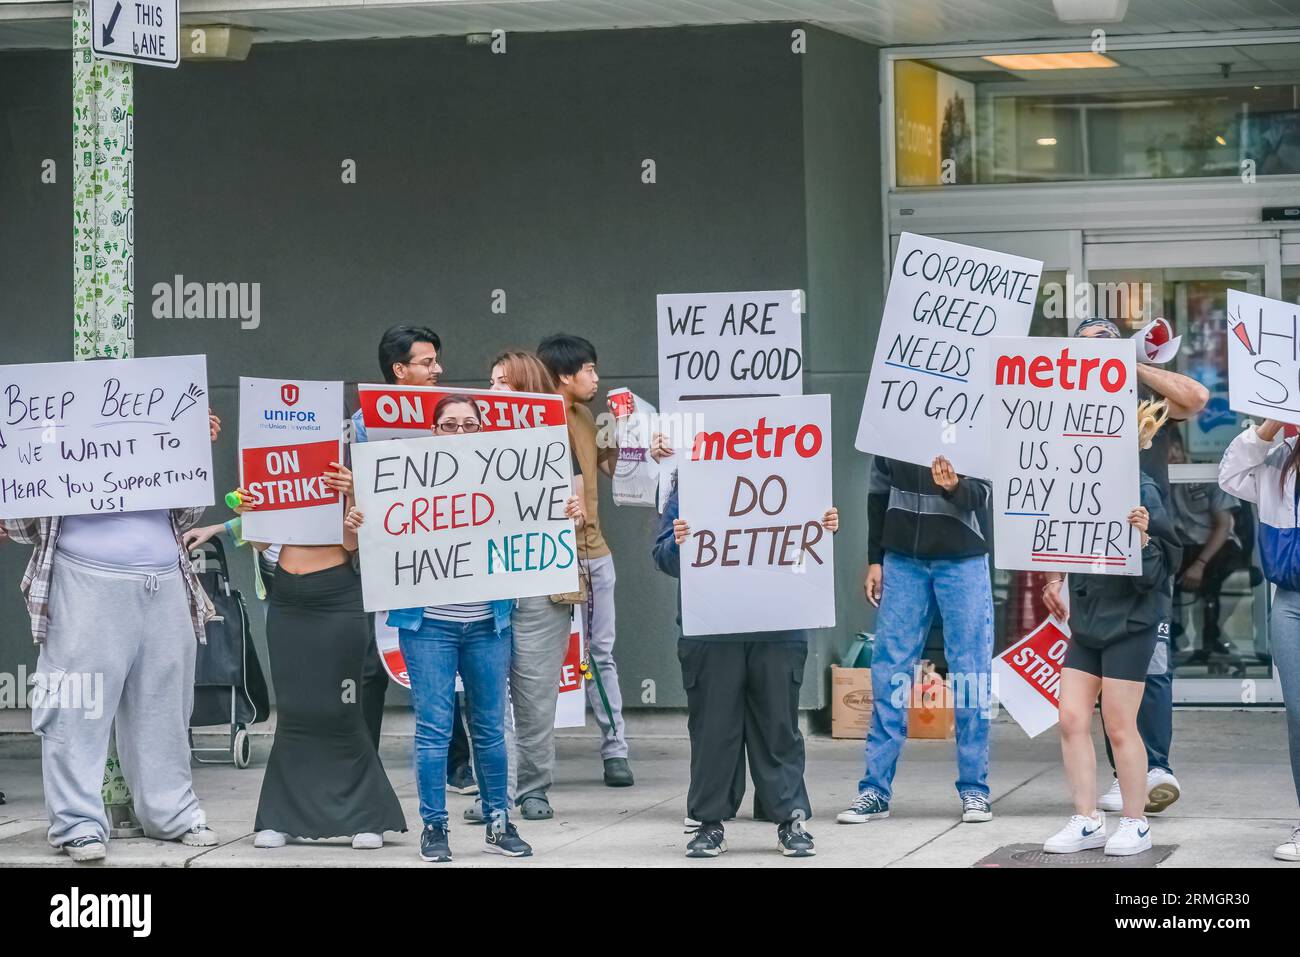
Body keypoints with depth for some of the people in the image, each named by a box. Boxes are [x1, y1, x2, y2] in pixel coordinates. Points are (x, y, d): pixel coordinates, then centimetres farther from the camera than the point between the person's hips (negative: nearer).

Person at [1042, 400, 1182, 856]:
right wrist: (1059, 581, 11)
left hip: (1130, 625, -7)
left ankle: (1135, 824, 13)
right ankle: (1087, 821, 12)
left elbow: (1154, 575, -15)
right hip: (1087, 622, 7)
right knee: (1072, 720, 4)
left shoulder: (1141, 493, -15)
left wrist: (1142, 540, -30)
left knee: (1119, 727, 0)